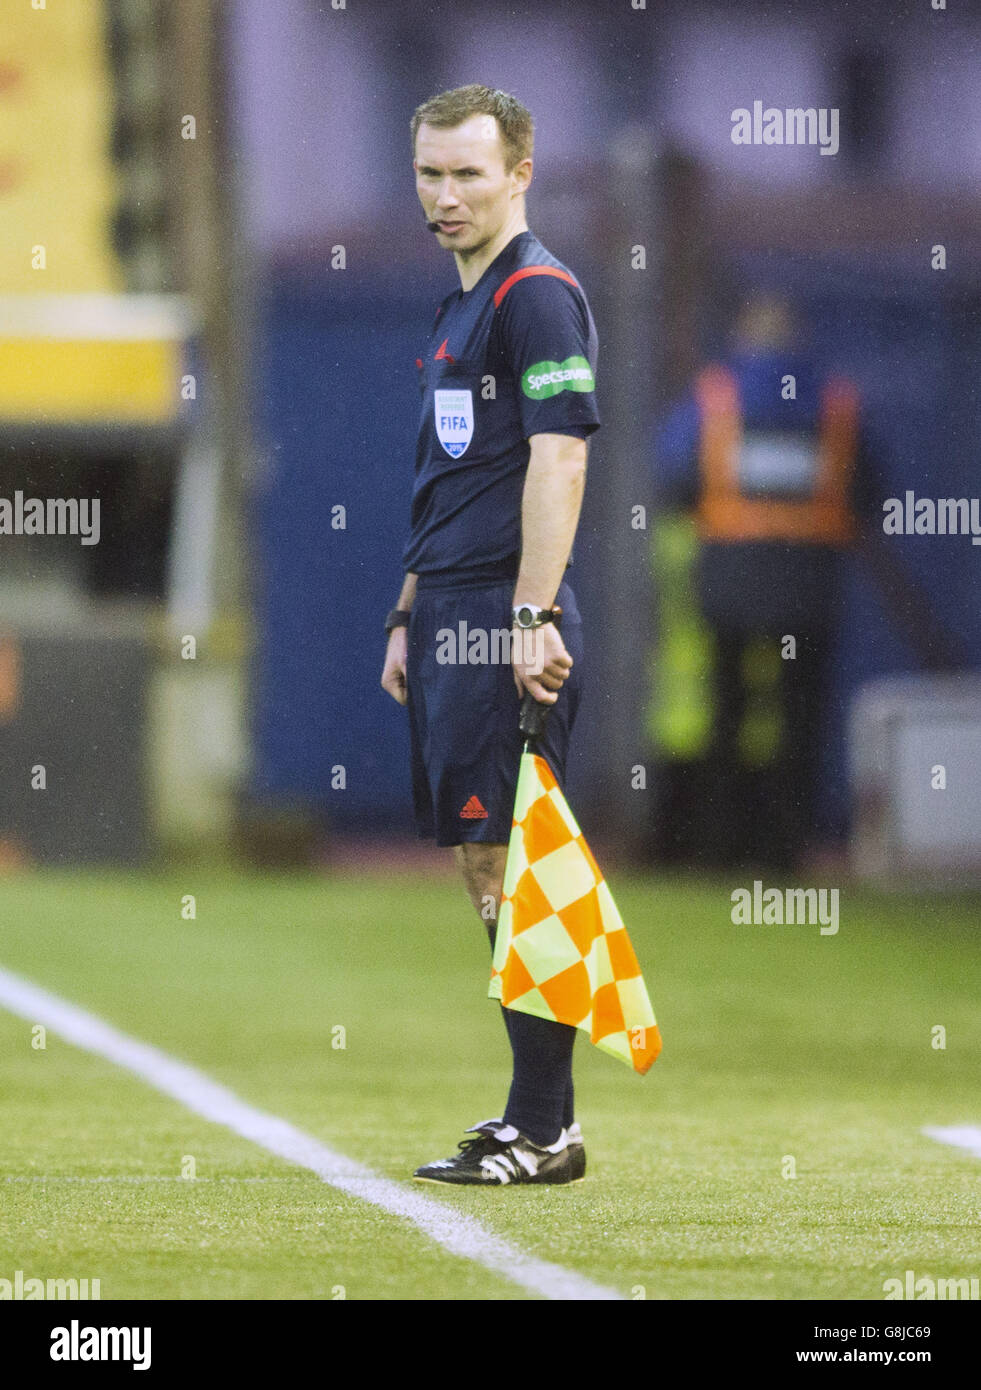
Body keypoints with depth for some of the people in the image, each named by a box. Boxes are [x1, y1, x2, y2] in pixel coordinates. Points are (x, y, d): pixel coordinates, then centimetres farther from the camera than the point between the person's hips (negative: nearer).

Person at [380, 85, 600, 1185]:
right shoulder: (460, 308, 20)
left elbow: (557, 457, -18)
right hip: (452, 620, 10)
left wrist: (531, 618, -23)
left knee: (507, 861, -10)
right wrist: (409, 617, 23)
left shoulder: (536, 293, -10)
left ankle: (544, 1131, -8)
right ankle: (536, 1115, 15)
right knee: (479, 861, 11)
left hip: (505, 628, -10)